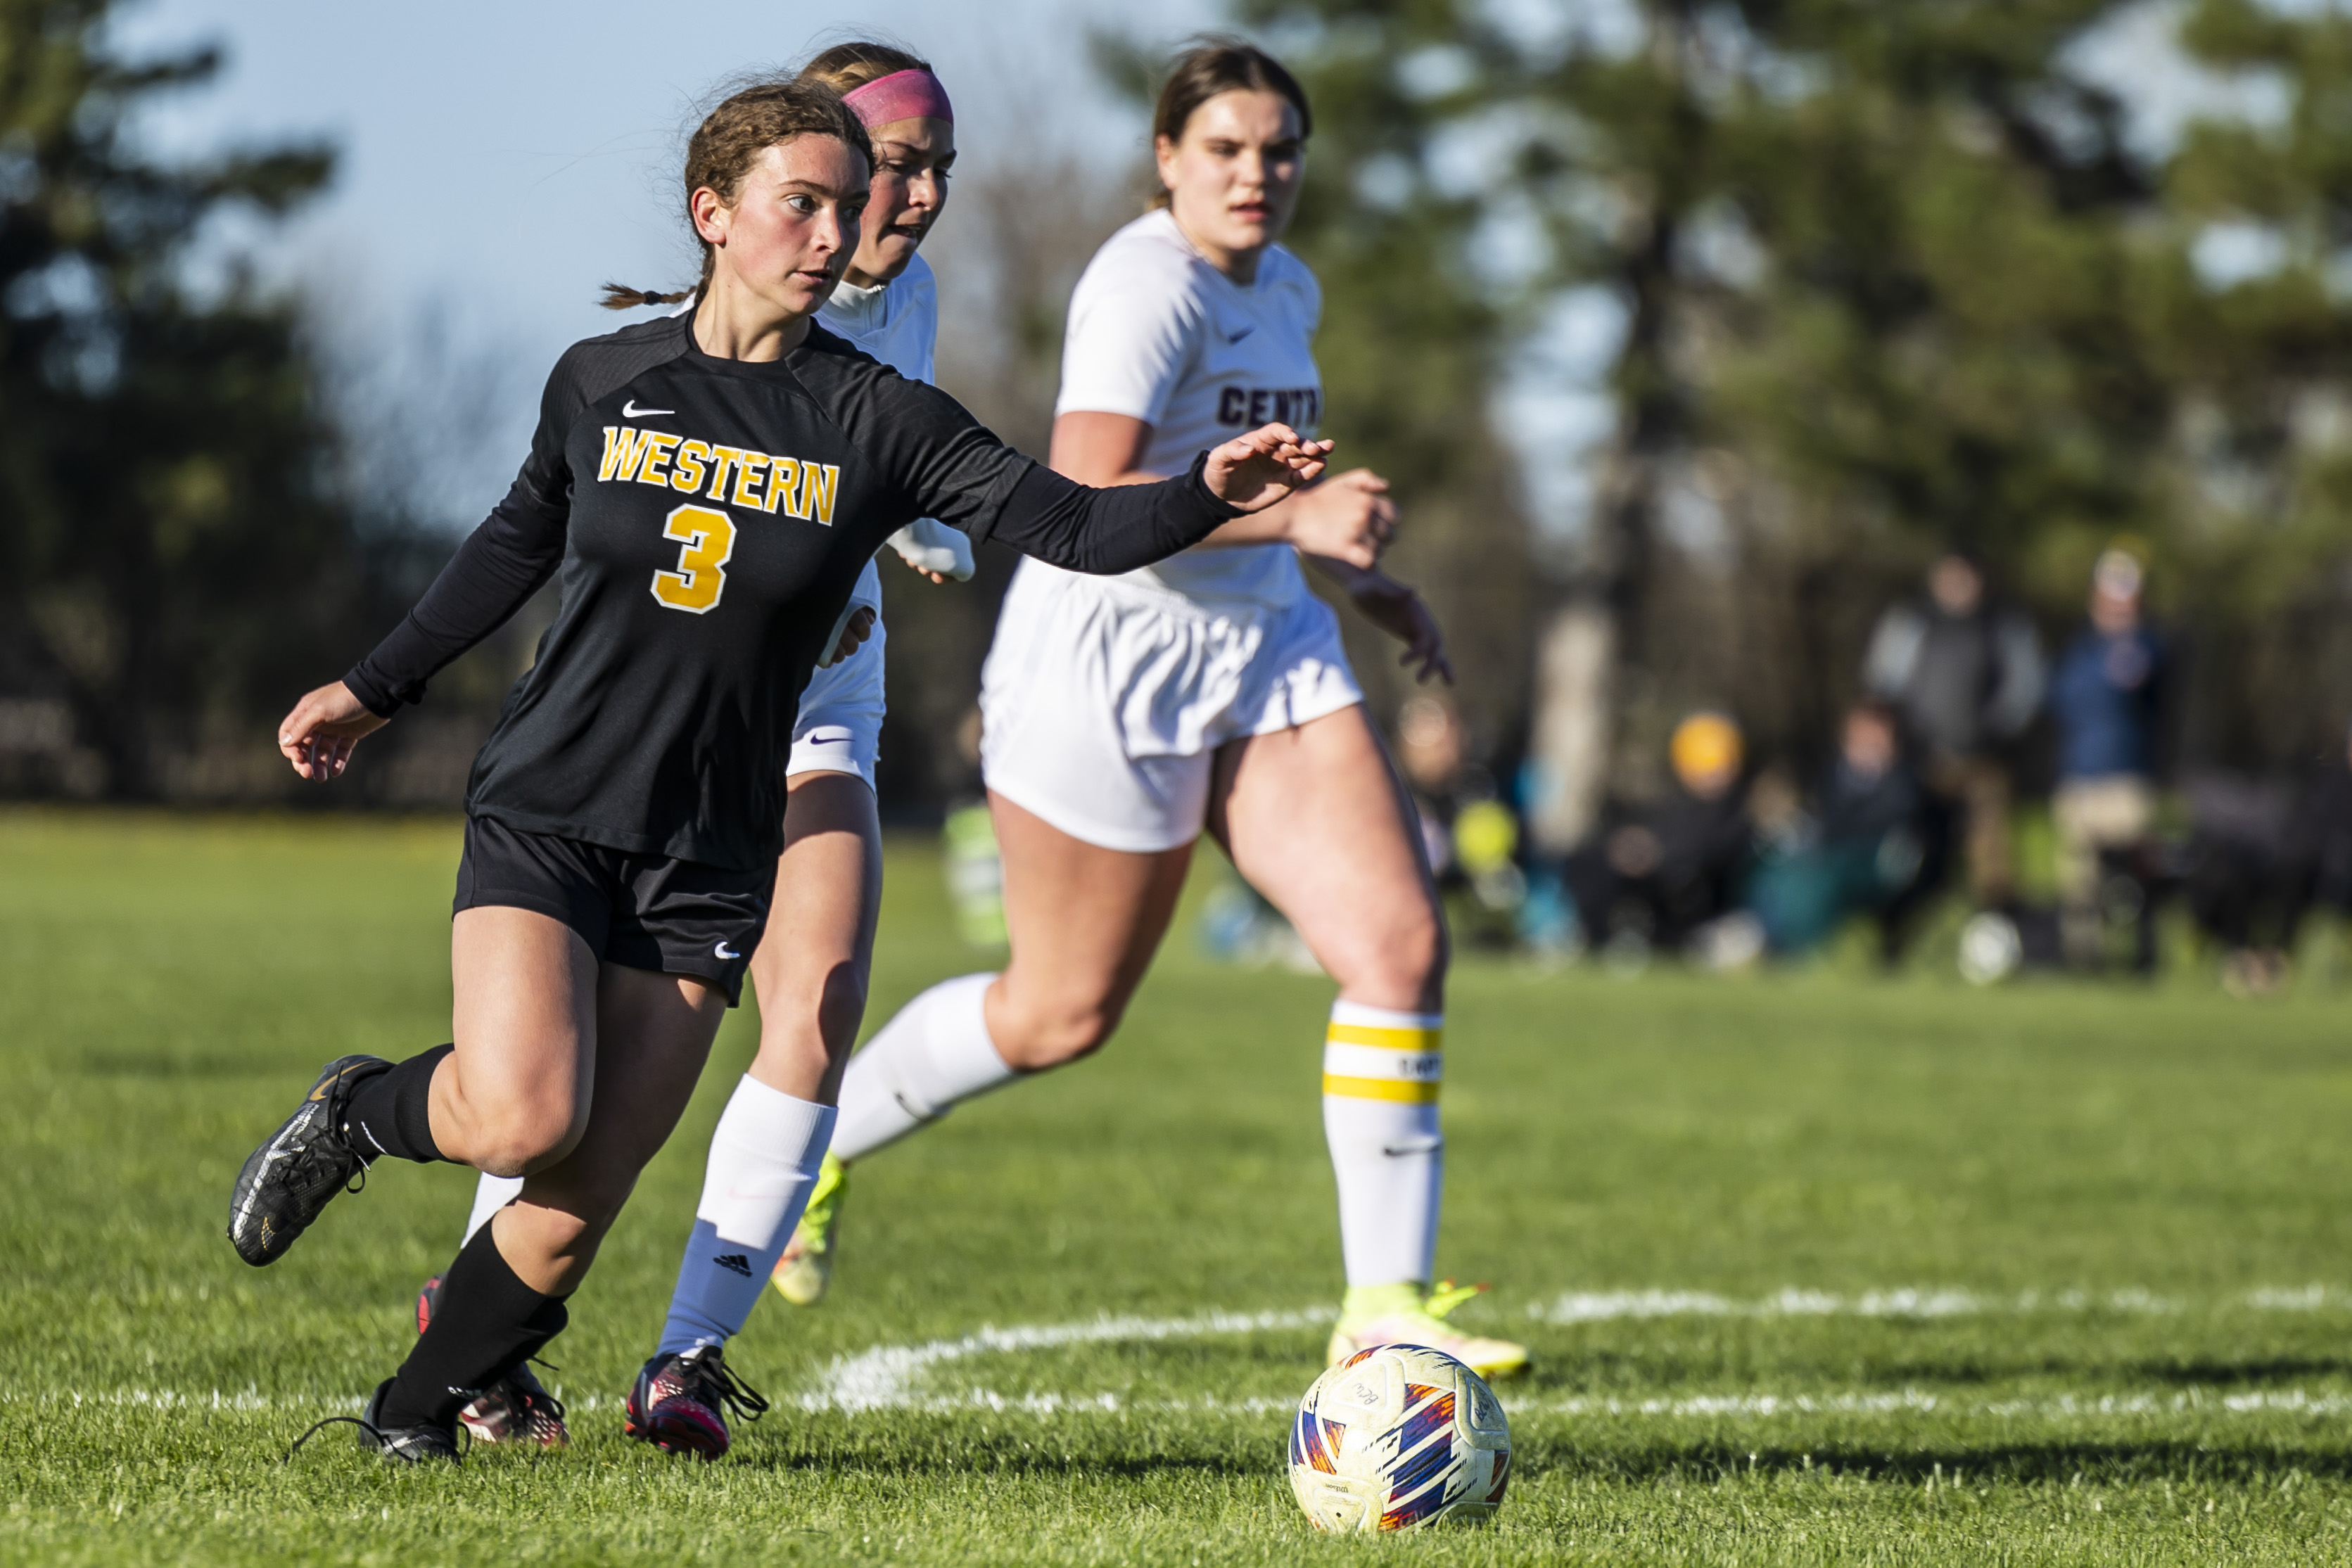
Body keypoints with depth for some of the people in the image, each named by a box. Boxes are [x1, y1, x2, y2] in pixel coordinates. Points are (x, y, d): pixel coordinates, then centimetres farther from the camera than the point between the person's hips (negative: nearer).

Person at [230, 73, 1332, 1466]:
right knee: (525, 1119, -23)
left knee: (579, 1202, -5)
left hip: (710, 856, 1)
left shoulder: (878, 421, -3)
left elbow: (1071, 526, -13)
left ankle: (421, 1409, 20)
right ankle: (360, 1114, 11)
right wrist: (378, 689, 27)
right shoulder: (604, 380, 1)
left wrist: (1206, 495, -32)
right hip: (543, 815, 0)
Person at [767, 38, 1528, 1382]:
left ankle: (1386, 1306, -7)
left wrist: (1365, 582, 20)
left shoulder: (1284, 290, 12)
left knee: (1402, 945, -9)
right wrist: (1293, 516, -33)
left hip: (1267, 650, 8)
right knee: (1064, 1012, 5)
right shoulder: (1148, 287, -17)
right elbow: (1086, 497, -29)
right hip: (1111, 655, -8)